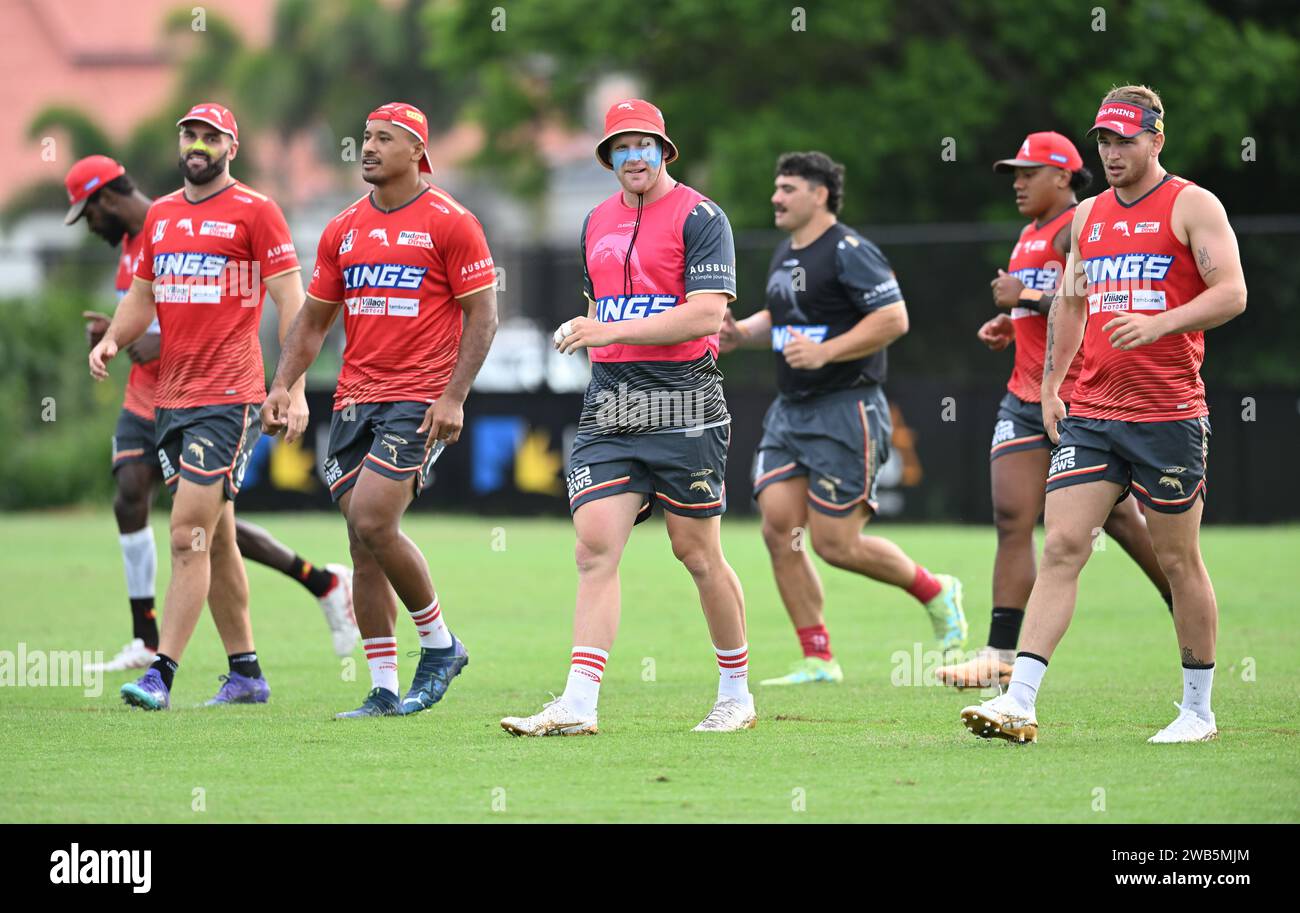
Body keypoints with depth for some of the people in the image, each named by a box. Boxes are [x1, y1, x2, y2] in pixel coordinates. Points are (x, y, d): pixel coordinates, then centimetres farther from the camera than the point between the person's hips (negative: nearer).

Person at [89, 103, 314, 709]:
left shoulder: (254, 211, -4)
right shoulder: (160, 214, 15)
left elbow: (291, 302, -6)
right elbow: (141, 296, 23)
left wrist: (294, 387, -14)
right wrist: (113, 339, 2)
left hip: (229, 397, -7)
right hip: (170, 397, 7)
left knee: (190, 536, -13)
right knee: (215, 539, 12)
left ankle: (160, 674, -16)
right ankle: (245, 672, 19)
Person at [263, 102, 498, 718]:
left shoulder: (449, 223, -4)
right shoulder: (344, 230, 13)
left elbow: (482, 314, -5)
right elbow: (313, 320, 18)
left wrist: (453, 396, -14)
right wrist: (283, 385, 4)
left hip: (419, 399, -6)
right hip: (355, 400, 6)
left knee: (373, 523, -18)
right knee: (363, 544, 2)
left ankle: (439, 644, 2)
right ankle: (384, 690, 7)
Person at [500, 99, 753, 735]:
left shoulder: (699, 217, -5)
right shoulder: (597, 223, 17)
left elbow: (707, 315, -15)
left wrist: (614, 331, -18)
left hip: (683, 409, -5)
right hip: (609, 410, 5)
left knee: (697, 554, 1)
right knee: (595, 548, -7)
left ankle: (736, 693, 18)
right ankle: (578, 705, -13)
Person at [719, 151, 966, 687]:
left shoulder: (848, 252, -13)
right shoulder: (785, 255, 15)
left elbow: (894, 319, -20)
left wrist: (825, 352, -25)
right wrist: (742, 332, 10)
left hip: (846, 411, -9)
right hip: (789, 412, 9)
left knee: (835, 545, -8)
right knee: (779, 528, -3)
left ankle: (936, 594, 17)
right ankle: (817, 661, 3)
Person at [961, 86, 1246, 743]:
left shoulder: (1192, 206, -2)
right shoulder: (1088, 217, 16)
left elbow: (1231, 293, -12)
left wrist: (1159, 323, -26)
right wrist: (1051, 385, 16)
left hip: (1169, 414, -5)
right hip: (1089, 414, 5)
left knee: (1178, 561, 2)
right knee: (1062, 547, -6)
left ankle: (1198, 711, 14)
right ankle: (1019, 702, -13)